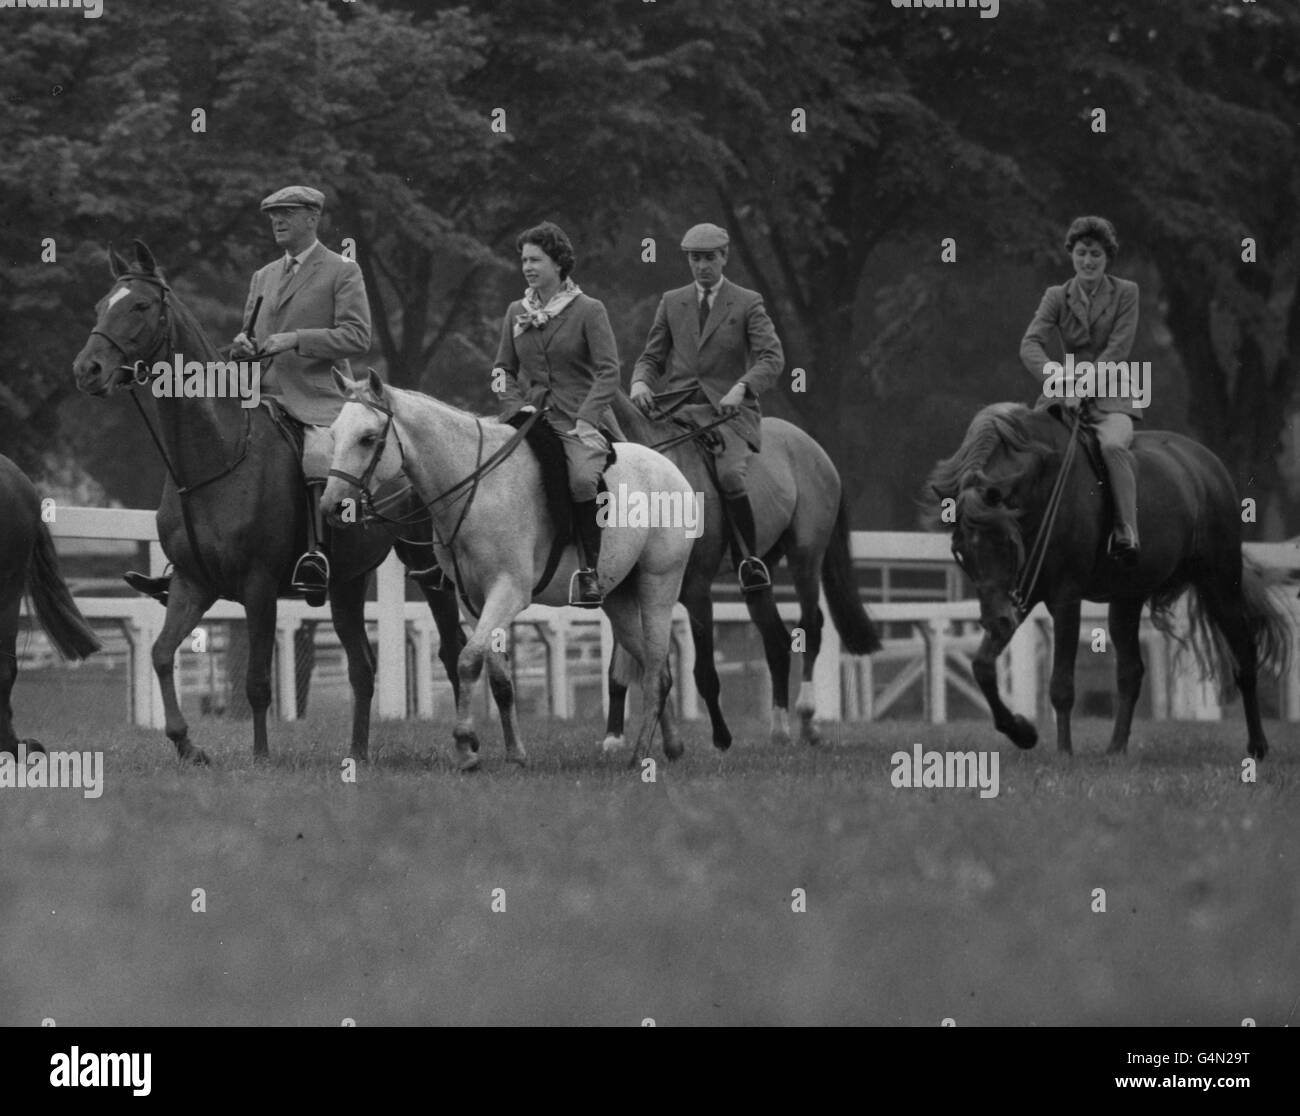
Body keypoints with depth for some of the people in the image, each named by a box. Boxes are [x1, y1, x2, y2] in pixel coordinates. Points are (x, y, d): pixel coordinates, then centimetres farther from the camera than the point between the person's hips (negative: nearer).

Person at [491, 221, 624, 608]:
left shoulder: (588, 311, 0)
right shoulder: (516, 312, 14)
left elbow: (608, 372, -6)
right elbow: (503, 369, 19)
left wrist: (585, 419, -17)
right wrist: (518, 406, 0)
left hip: (580, 420, -4)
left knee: (583, 478, -33)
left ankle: (591, 569, -19)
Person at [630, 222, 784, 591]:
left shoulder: (747, 304, 5)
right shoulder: (671, 303, 16)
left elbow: (772, 359, -5)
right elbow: (652, 357, 17)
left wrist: (741, 387, -25)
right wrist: (640, 381, -8)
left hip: (729, 410, -3)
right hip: (678, 407, 3)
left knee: (729, 475, -29)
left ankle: (752, 558, -15)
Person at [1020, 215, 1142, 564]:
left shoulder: (1125, 293, 3)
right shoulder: (1056, 297, 8)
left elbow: (1117, 349, -6)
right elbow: (1030, 345, -6)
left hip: (1113, 394, -3)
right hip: (1066, 392, 3)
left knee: (1112, 444, -35)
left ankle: (1127, 533, -35)